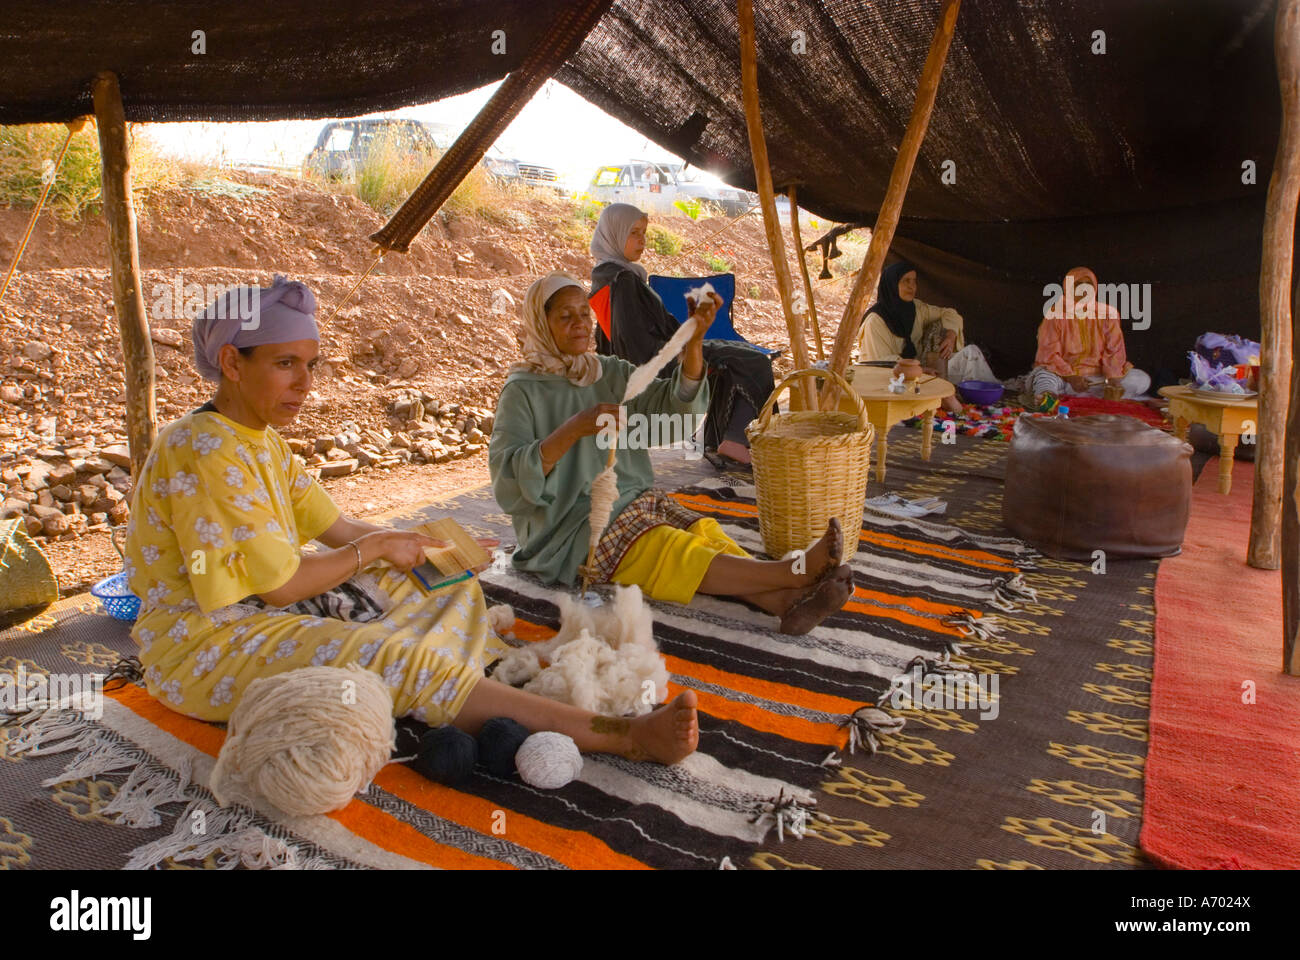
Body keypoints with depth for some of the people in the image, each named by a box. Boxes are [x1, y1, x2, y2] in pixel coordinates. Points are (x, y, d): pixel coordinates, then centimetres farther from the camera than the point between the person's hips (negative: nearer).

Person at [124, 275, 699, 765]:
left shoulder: (259, 440, 9)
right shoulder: (204, 451, -22)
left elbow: (337, 527, 10)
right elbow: (278, 586, -24)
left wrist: (437, 548, 0)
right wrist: (374, 550, -10)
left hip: (264, 610, 11)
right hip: (203, 646, -11)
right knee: (400, 658, -30)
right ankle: (625, 737, -31)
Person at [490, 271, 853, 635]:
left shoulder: (612, 373, 14)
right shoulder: (523, 391, -2)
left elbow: (677, 404, -1)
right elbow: (507, 476, -15)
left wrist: (694, 338, -16)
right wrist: (574, 429, -26)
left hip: (632, 499, 6)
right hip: (570, 527, -6)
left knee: (704, 532, -24)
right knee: (671, 550, -31)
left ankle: (786, 600, -47)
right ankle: (797, 572, -48)